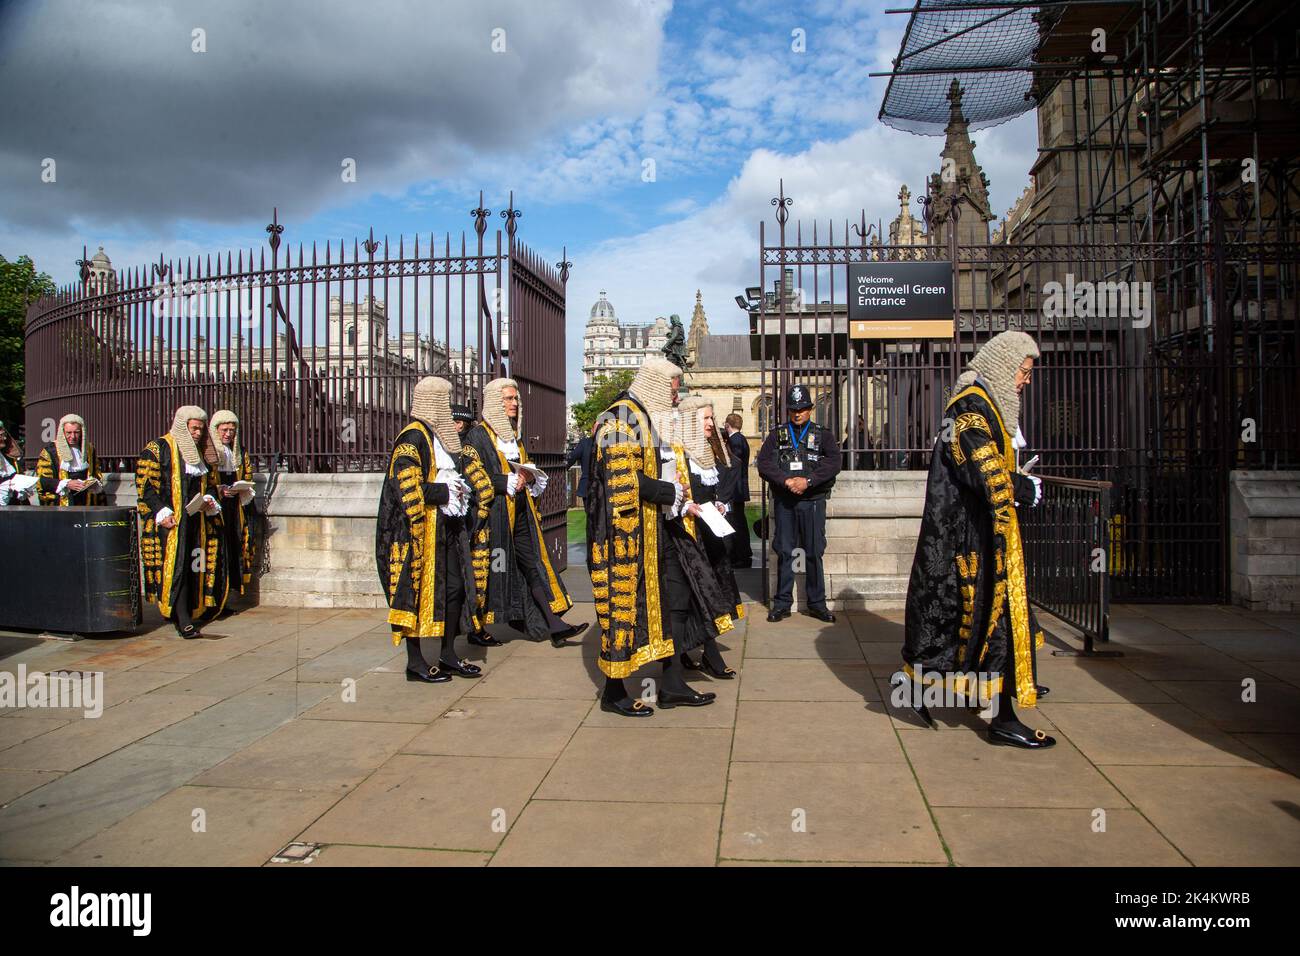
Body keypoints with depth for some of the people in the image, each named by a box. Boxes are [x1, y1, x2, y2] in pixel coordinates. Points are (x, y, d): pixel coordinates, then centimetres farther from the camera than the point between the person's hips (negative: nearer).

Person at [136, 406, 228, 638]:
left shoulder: (202, 451, 16)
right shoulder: (158, 448, -3)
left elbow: (210, 483, 23)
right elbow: (144, 485, -8)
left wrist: (209, 500, 2)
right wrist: (162, 513, -15)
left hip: (198, 519, 7)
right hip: (170, 520, -6)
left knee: (196, 565, 5)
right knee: (175, 566, -11)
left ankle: (194, 609, 13)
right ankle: (183, 621, -15)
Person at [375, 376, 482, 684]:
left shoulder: (441, 437, 18)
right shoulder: (413, 437, -11)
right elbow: (408, 489, -20)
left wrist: (459, 489, 11)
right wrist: (445, 492, -14)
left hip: (447, 527, 9)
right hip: (422, 529, -9)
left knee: (455, 587, 9)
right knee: (419, 590, -2)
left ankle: (448, 654, 19)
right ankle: (415, 662, 7)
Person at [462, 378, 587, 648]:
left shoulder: (513, 433, 18)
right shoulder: (478, 435, -5)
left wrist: (529, 477, 4)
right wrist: (510, 482, -15)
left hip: (521, 512, 7)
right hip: (495, 513, -7)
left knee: (534, 564, 1)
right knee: (495, 569, -2)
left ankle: (553, 624, -2)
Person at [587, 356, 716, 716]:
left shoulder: (653, 419, 19)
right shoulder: (621, 418, -13)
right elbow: (623, 479, -23)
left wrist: (684, 503, 13)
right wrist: (670, 492, -15)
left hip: (656, 527, 10)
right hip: (628, 530, -10)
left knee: (675, 597, 11)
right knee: (625, 603, -2)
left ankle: (672, 683, 21)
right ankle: (613, 692, 11)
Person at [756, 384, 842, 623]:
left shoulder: (823, 434, 7)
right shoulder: (777, 434, 9)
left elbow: (833, 463, -8)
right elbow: (764, 464, -3)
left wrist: (807, 481, -19)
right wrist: (786, 481, -17)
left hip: (813, 501, -1)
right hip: (784, 501, 1)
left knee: (814, 552, 2)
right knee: (784, 551, 4)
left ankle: (817, 603, 13)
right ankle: (782, 603, 12)